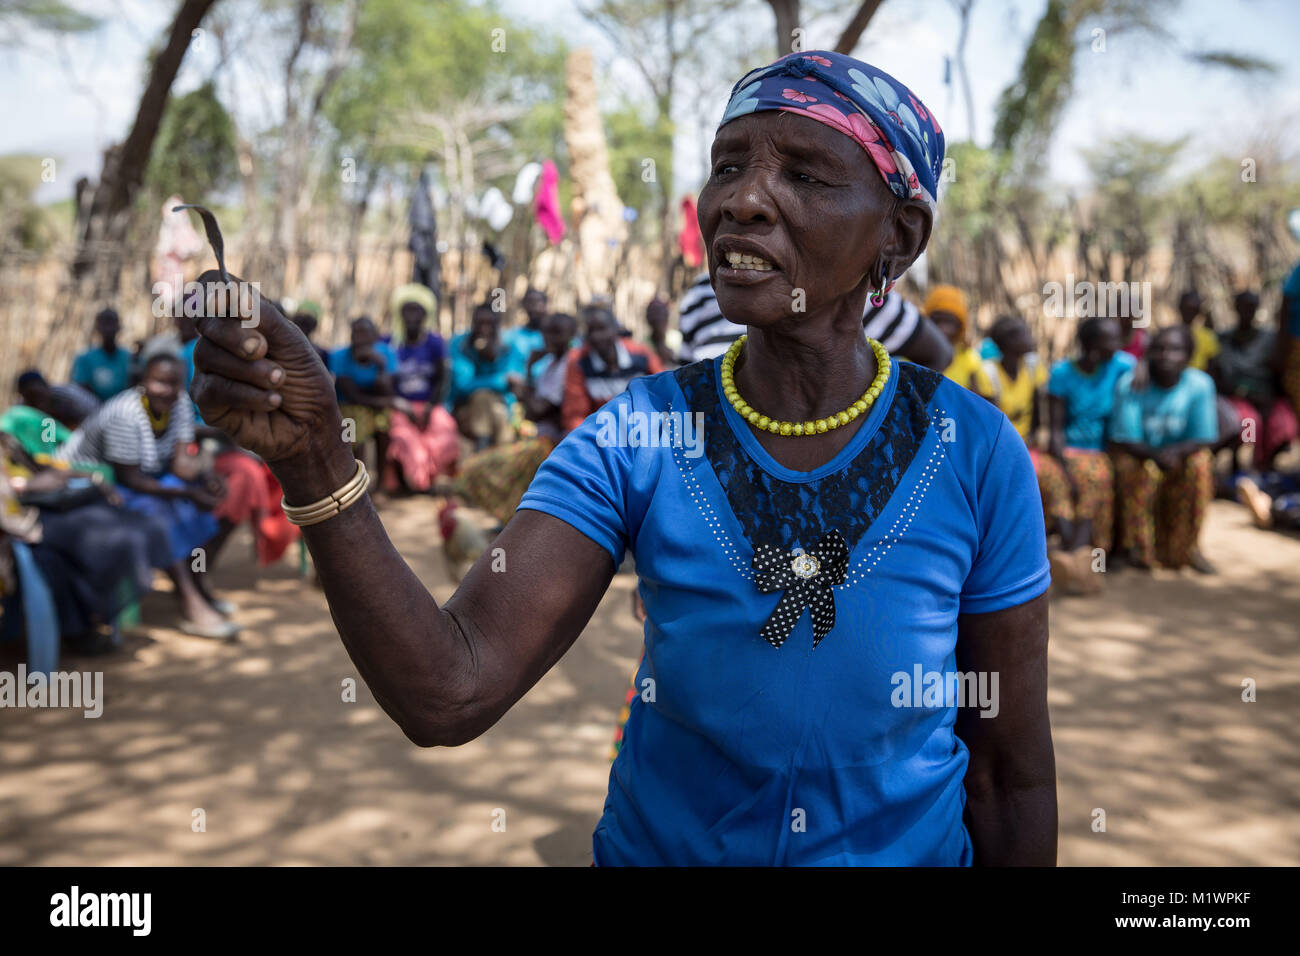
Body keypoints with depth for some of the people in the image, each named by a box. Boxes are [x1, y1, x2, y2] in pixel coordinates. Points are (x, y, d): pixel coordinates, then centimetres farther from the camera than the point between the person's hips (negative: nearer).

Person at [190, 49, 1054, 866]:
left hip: (910, 843, 0)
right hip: (659, 844, 1)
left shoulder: (973, 454, -17)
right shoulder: (635, 437, -16)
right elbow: (448, 697, -26)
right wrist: (311, 455, -37)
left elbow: (1012, 771, -8)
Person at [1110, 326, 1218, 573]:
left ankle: (1185, 546, -14)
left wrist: (1174, 452, -33)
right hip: (1137, 453, -2)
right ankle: (1138, 546, -14)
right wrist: (1157, 455, -38)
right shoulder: (1130, 384, -17)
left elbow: (1203, 439, -12)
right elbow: (1125, 440, -18)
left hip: (1182, 452, 2)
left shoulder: (1200, 384, -12)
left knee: (1199, 465, -28)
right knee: (1143, 469, -33)